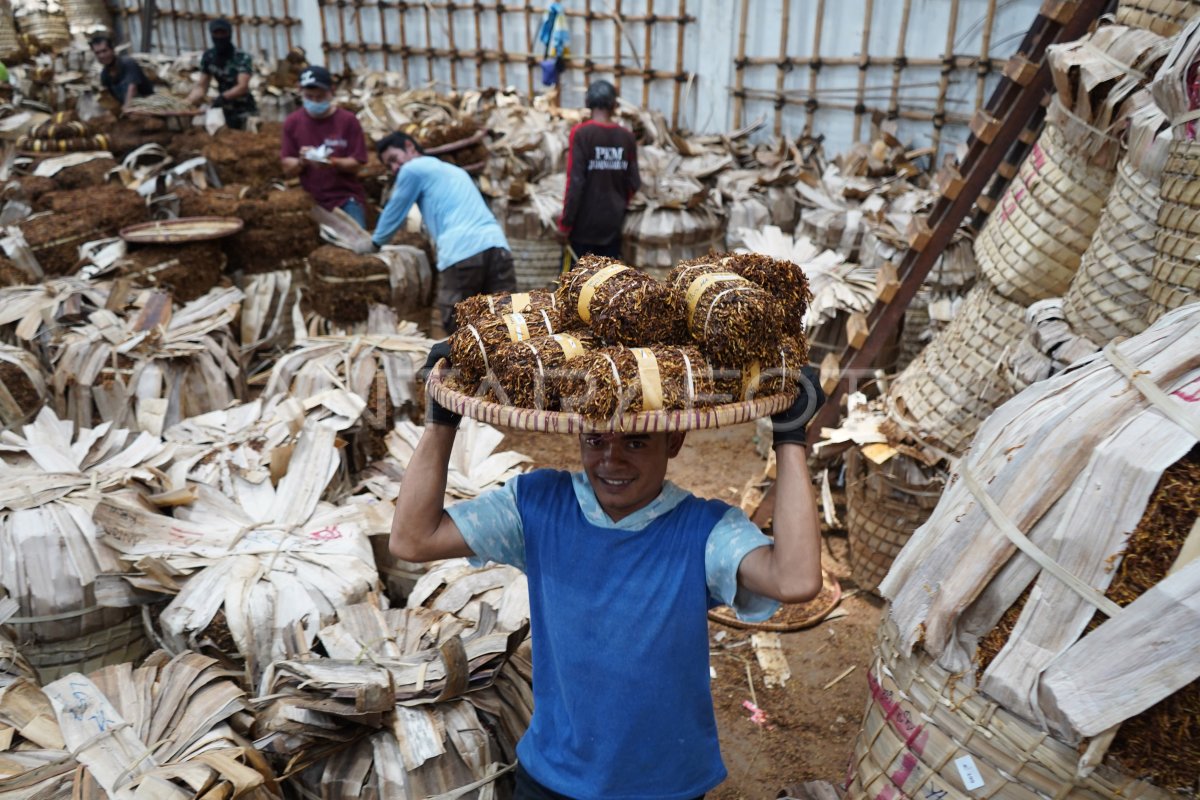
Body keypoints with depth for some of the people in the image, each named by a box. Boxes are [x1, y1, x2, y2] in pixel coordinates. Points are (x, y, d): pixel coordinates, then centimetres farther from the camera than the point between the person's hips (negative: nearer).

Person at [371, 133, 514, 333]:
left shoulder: (413, 169, 14)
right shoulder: (456, 170, 36)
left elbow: (393, 214, 24)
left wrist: (375, 242, 42)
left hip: (462, 254, -6)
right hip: (496, 246, 6)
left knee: (457, 331, 2)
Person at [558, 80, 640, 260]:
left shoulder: (581, 133, -12)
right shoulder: (626, 137, 0)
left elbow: (575, 182, -16)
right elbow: (633, 183, 4)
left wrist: (565, 222, -10)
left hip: (584, 220, -3)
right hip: (613, 220, 4)